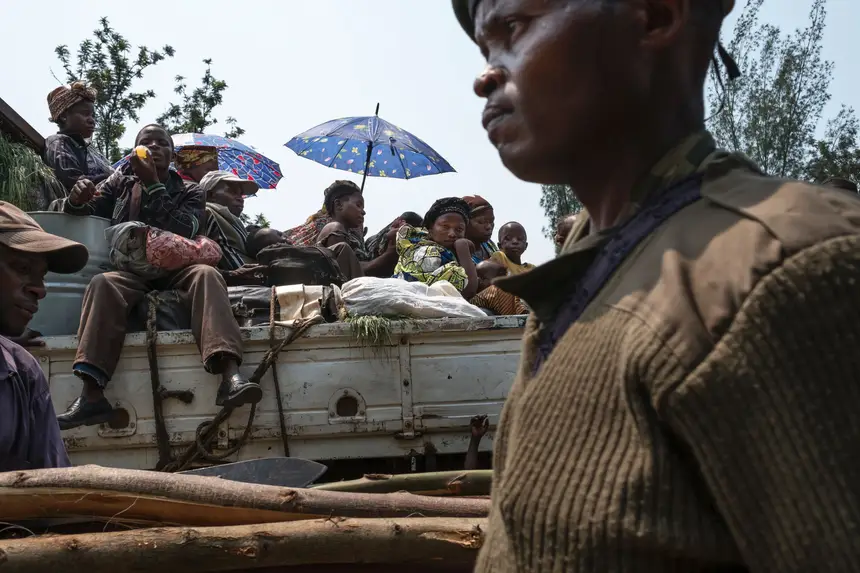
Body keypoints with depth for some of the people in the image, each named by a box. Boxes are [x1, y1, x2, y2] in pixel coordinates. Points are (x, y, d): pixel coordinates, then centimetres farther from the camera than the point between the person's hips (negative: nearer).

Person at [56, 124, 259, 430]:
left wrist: (153, 185, -13)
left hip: (175, 273, -1)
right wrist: (77, 200, -11)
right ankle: (92, 394, -47)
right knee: (103, 283, -34)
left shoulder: (189, 193, 13)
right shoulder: (120, 184, 20)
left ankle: (230, 376, -54)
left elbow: (183, 232, -6)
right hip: (131, 274, 1)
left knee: (206, 274, -34)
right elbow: (85, 213, 13)